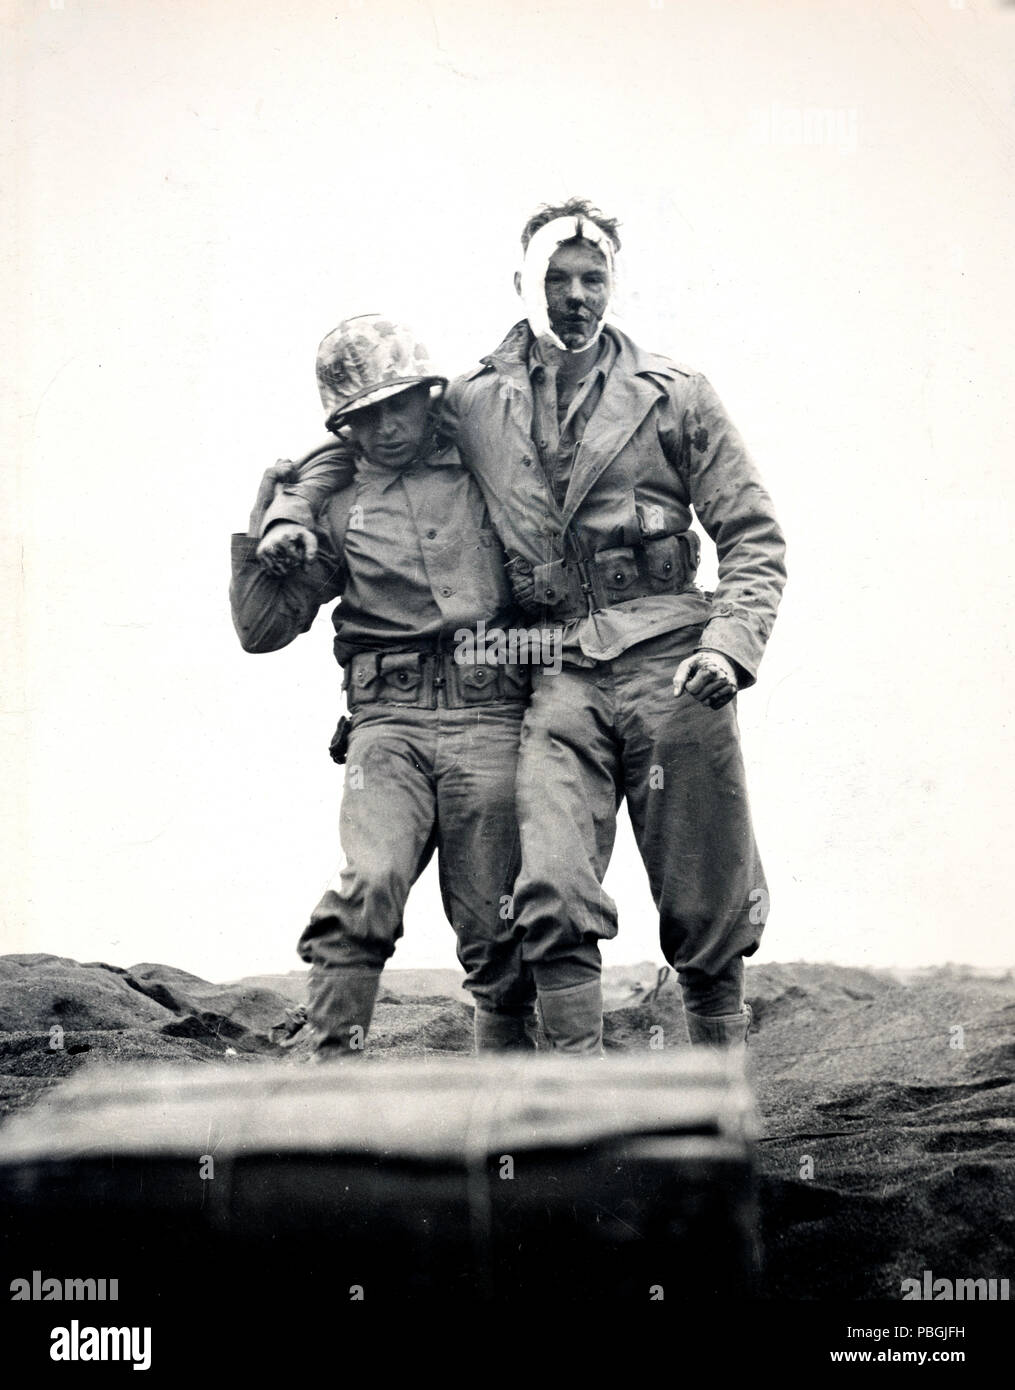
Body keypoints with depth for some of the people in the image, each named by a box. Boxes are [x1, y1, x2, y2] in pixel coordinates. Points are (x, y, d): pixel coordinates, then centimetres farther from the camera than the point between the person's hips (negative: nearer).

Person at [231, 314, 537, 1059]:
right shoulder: (336, 506, 14)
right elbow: (262, 629, 14)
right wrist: (267, 539, 3)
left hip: (489, 719, 0)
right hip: (389, 721, 0)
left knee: (495, 929, 1)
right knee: (368, 886, -23)